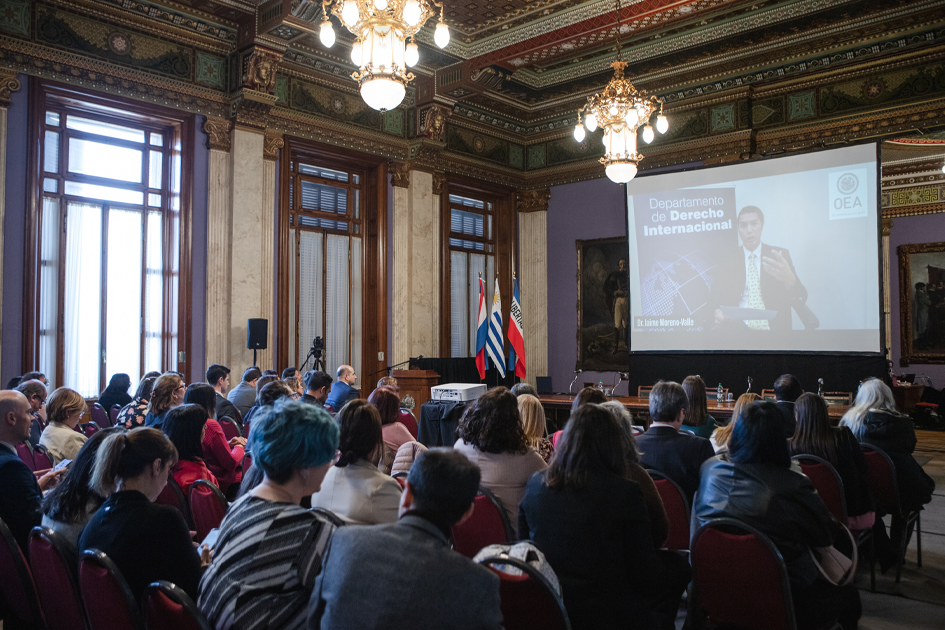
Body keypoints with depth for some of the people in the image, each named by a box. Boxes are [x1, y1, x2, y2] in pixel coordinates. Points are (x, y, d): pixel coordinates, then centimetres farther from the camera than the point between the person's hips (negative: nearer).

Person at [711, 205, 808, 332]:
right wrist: (717, 312, -22)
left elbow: (800, 299, -2)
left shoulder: (780, 255, 6)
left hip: (774, 329, 0)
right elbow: (716, 297, 3)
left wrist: (789, 280, -25)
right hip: (738, 329, 0)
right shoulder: (728, 259, 9)